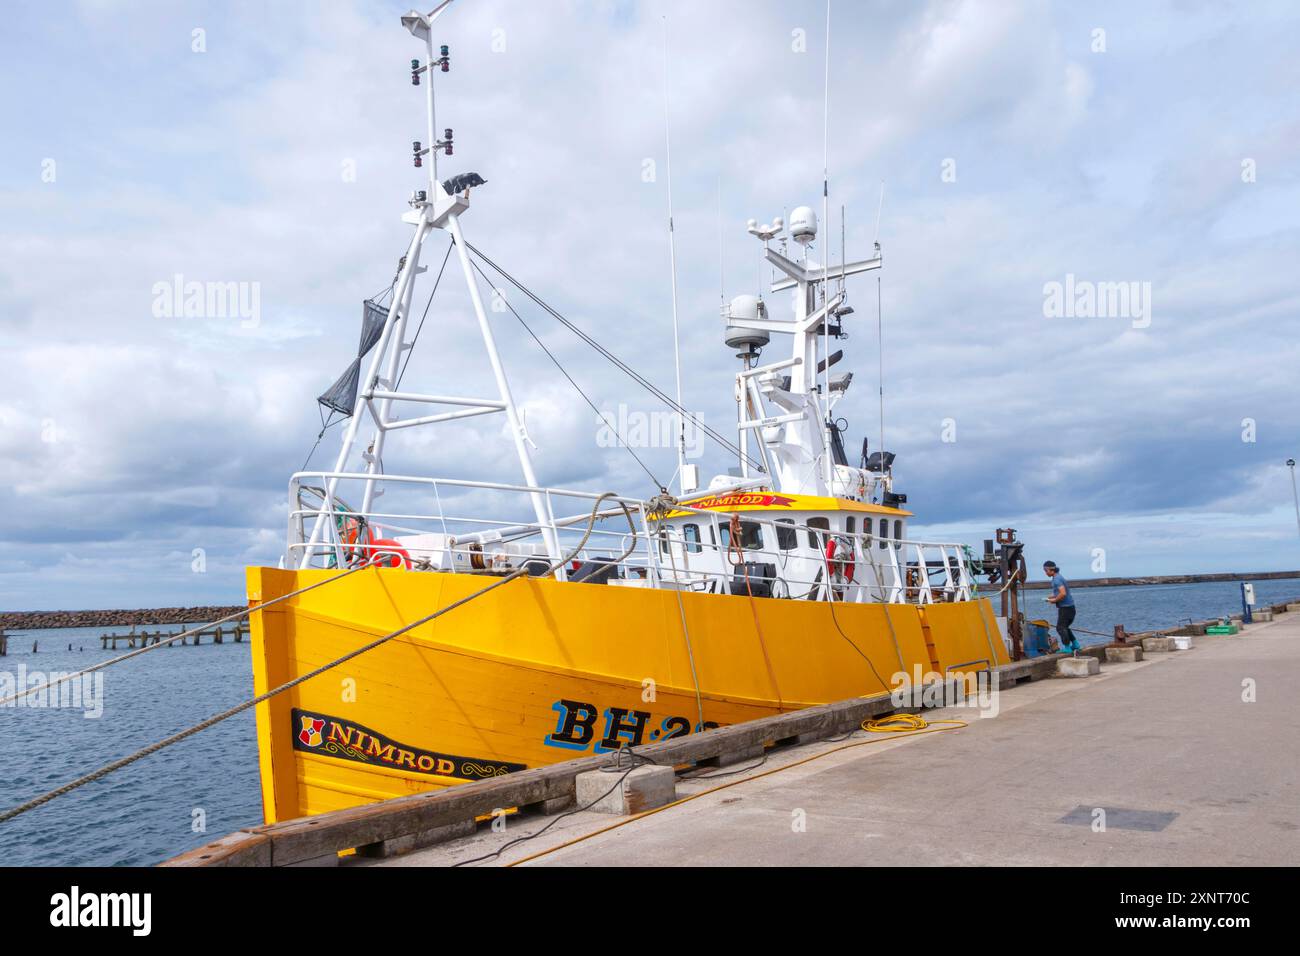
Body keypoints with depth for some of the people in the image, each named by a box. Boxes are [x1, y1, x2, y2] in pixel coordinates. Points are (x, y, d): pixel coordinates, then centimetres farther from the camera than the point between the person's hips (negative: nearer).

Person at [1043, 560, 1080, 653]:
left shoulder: (1057, 579, -18)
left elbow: (1063, 594, -28)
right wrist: (1052, 596, 14)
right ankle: (1075, 644, 21)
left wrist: (1054, 600, -14)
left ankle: (1067, 648, 0)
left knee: (1060, 628, -4)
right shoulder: (1059, 577, 14)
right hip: (1070, 606, 10)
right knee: (1064, 627, 19)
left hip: (1065, 607, -10)